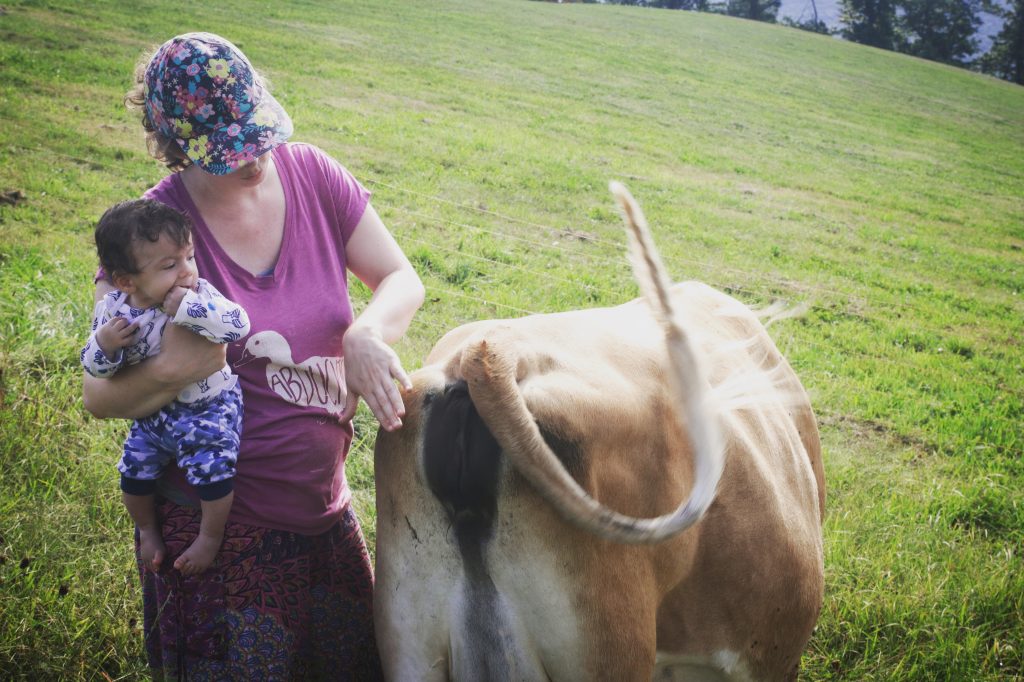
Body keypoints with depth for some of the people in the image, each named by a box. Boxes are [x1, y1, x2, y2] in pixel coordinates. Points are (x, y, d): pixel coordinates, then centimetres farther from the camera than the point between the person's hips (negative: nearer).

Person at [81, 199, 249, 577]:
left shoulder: (198, 296, -24)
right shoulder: (112, 309, -15)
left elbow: (238, 324, -40)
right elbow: (95, 368, -4)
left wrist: (187, 307, -45)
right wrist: (103, 345, -27)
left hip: (210, 408, -4)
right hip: (153, 414, 4)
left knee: (213, 473, -16)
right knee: (134, 475, 9)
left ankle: (211, 536, 13)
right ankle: (147, 528, 39)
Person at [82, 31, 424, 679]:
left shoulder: (313, 175, -7)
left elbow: (402, 280, -2)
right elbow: (100, 394, -14)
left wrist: (365, 334, -24)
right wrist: (168, 370, -35)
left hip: (323, 500, 4)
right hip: (221, 517, -4)